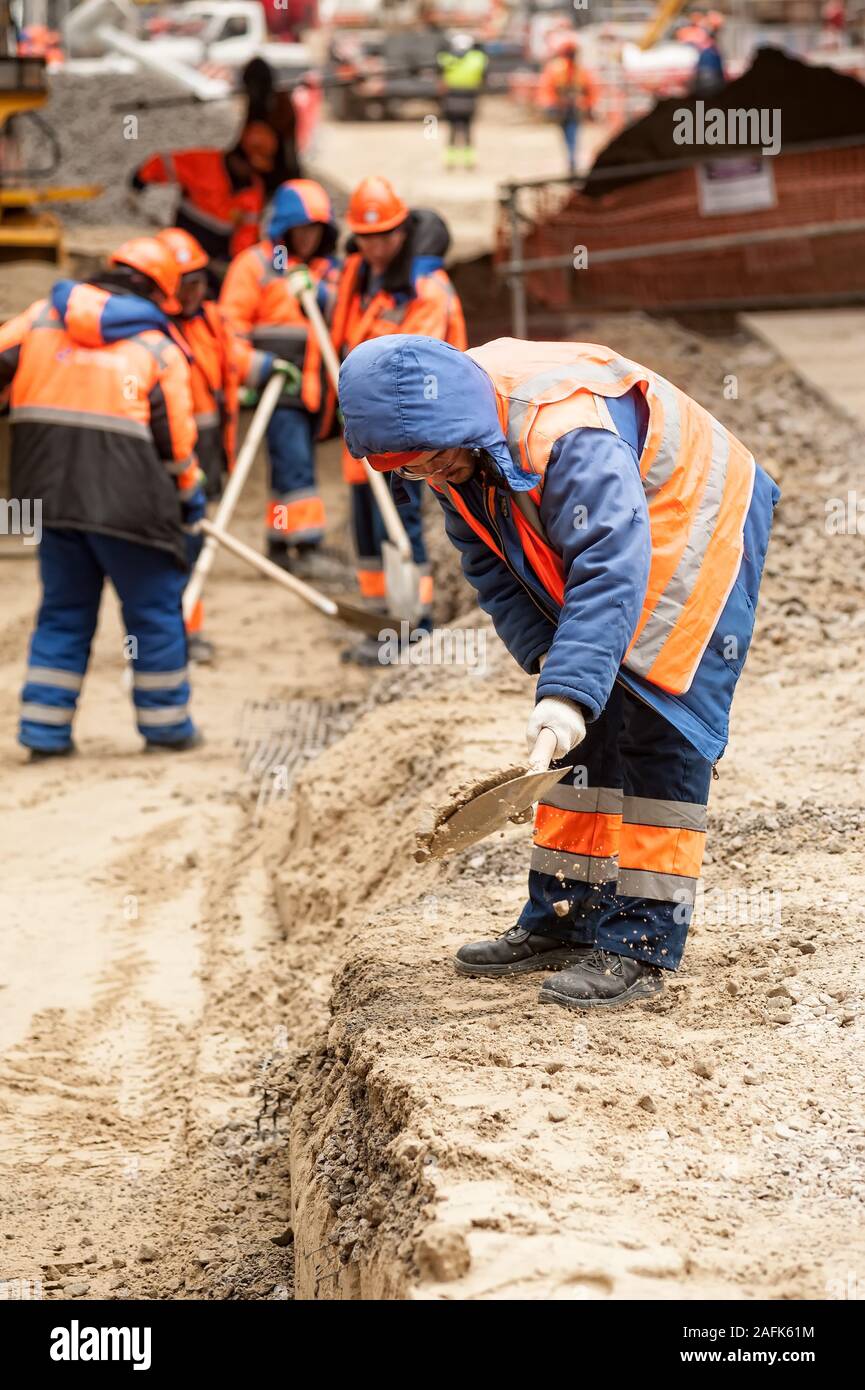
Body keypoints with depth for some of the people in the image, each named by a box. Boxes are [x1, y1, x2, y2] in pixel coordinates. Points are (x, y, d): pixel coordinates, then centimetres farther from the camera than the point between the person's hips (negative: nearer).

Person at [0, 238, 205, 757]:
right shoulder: (160, 348, 1)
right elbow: (175, 437, 1)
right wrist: (191, 494, 16)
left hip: (52, 492, 4)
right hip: (127, 495, -4)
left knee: (64, 609, 15)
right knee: (154, 609, 11)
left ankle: (45, 729, 13)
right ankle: (165, 723, 18)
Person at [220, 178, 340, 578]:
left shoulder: (327, 269, 17)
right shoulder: (256, 264, -1)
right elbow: (232, 320, -4)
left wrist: (324, 298, 3)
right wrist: (248, 363, -12)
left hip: (313, 388, 6)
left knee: (293, 466, 11)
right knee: (295, 464, -14)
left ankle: (280, 544, 19)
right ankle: (306, 545, -15)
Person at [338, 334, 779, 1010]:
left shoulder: (567, 434, -38)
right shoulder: (458, 448, -9)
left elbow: (611, 568, -45)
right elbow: (488, 563, 1)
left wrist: (570, 690, -52)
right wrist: (544, 651, -13)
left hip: (692, 537, -8)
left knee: (658, 733, -13)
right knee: (581, 738, 6)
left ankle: (641, 945, -11)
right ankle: (565, 922, 14)